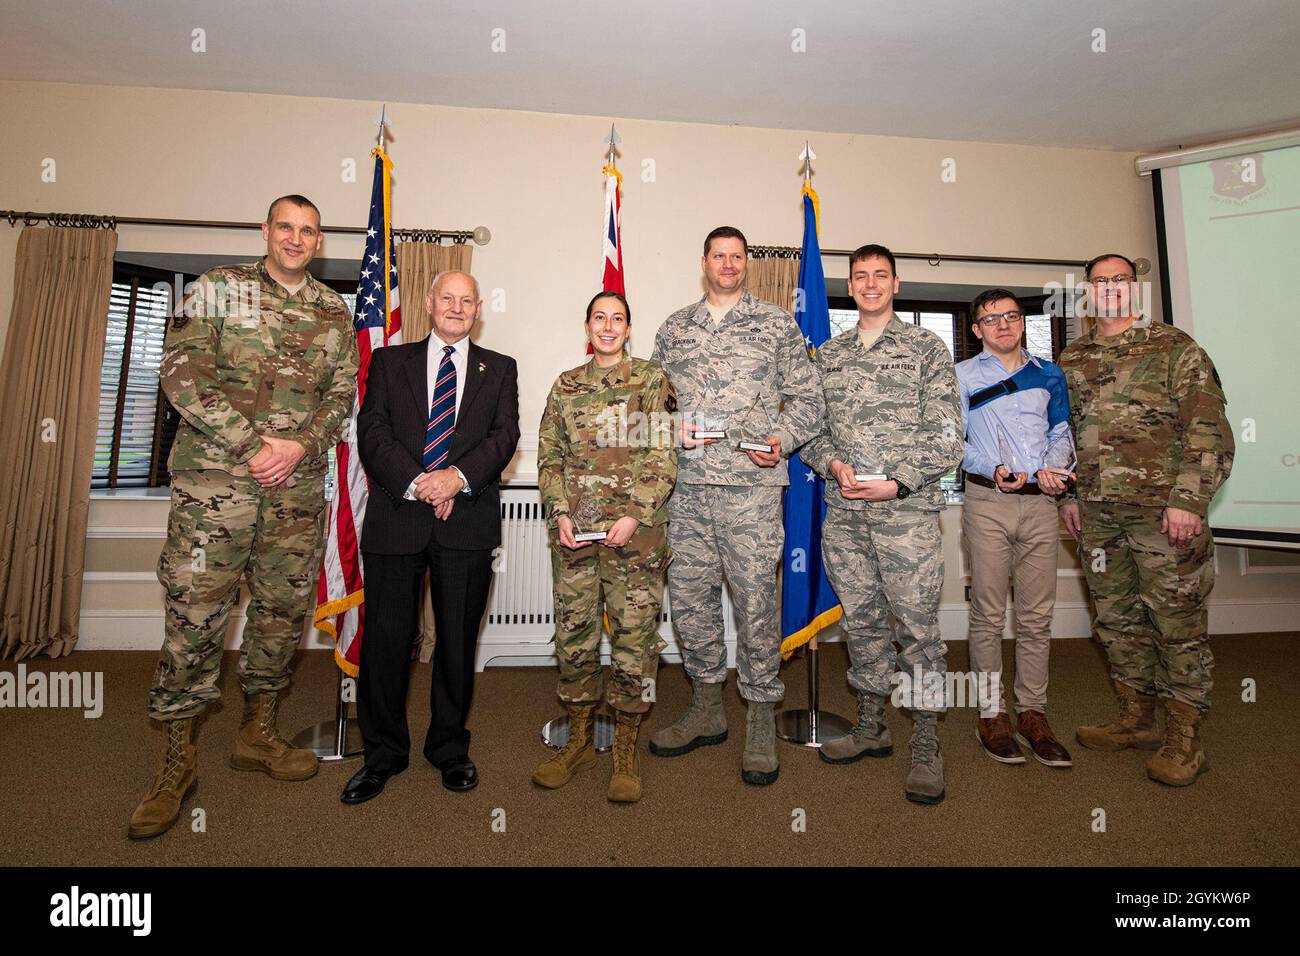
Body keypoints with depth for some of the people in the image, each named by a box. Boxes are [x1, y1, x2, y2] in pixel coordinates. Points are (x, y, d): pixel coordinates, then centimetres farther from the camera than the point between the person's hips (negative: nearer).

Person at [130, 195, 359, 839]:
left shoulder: (334, 312, 13)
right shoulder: (217, 288, 4)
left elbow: (343, 392, 8)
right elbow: (182, 375, -6)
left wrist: (300, 444, -10)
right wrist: (253, 446, -14)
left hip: (299, 487, 4)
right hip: (215, 479, -3)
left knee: (284, 610, 9)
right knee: (194, 613, -2)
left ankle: (257, 733, 27)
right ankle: (177, 761, 14)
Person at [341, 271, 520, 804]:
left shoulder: (499, 369, 14)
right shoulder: (388, 361, 13)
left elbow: (504, 434, 1)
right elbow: (372, 430, 2)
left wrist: (458, 477, -15)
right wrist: (416, 484, -13)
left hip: (468, 519, 0)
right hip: (396, 517, 0)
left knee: (458, 639, 8)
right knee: (386, 638, 4)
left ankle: (450, 748, 26)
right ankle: (383, 754, 23)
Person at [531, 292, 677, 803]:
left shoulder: (653, 380, 3)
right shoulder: (565, 385, 13)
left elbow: (663, 457, -3)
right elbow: (549, 456, 11)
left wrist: (634, 516, -13)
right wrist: (560, 514, -3)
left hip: (635, 532, -3)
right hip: (573, 531, 3)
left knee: (635, 635, 2)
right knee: (573, 633, 8)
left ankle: (626, 750, 17)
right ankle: (579, 739, 26)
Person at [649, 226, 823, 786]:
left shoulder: (777, 324, 9)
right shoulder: (673, 328, 17)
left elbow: (806, 397, 7)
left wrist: (782, 439, -10)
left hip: (751, 484, -3)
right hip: (687, 486, 4)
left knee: (755, 600, -2)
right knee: (688, 597, 8)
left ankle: (761, 723, 15)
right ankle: (706, 710, 26)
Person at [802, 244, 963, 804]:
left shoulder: (926, 348, 3)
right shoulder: (827, 355, 14)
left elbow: (947, 438, -3)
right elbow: (810, 427, 14)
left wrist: (895, 484, -13)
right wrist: (834, 463, -6)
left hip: (907, 510, -4)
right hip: (843, 513, 4)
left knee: (918, 625, 0)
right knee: (860, 622, 12)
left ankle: (926, 748, 14)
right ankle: (871, 728, 27)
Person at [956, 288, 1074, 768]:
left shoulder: (1049, 374, 17)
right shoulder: (962, 376, 6)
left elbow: (1062, 432, 16)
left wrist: (1054, 469, -5)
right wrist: (992, 470, -15)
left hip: (1041, 502, 3)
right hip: (987, 501, -3)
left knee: (1038, 615, 6)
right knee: (988, 614, 1)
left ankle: (1032, 711, 17)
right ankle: (990, 711, 11)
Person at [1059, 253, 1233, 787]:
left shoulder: (1175, 349, -1)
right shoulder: (1072, 359, 13)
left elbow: (1209, 431, -7)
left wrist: (1189, 501, -16)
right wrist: (1069, 495, 13)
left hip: (1163, 511, -5)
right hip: (1097, 515, 5)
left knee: (1179, 623, 2)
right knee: (1117, 620, 13)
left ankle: (1184, 740, 15)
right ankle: (1135, 721, 28)